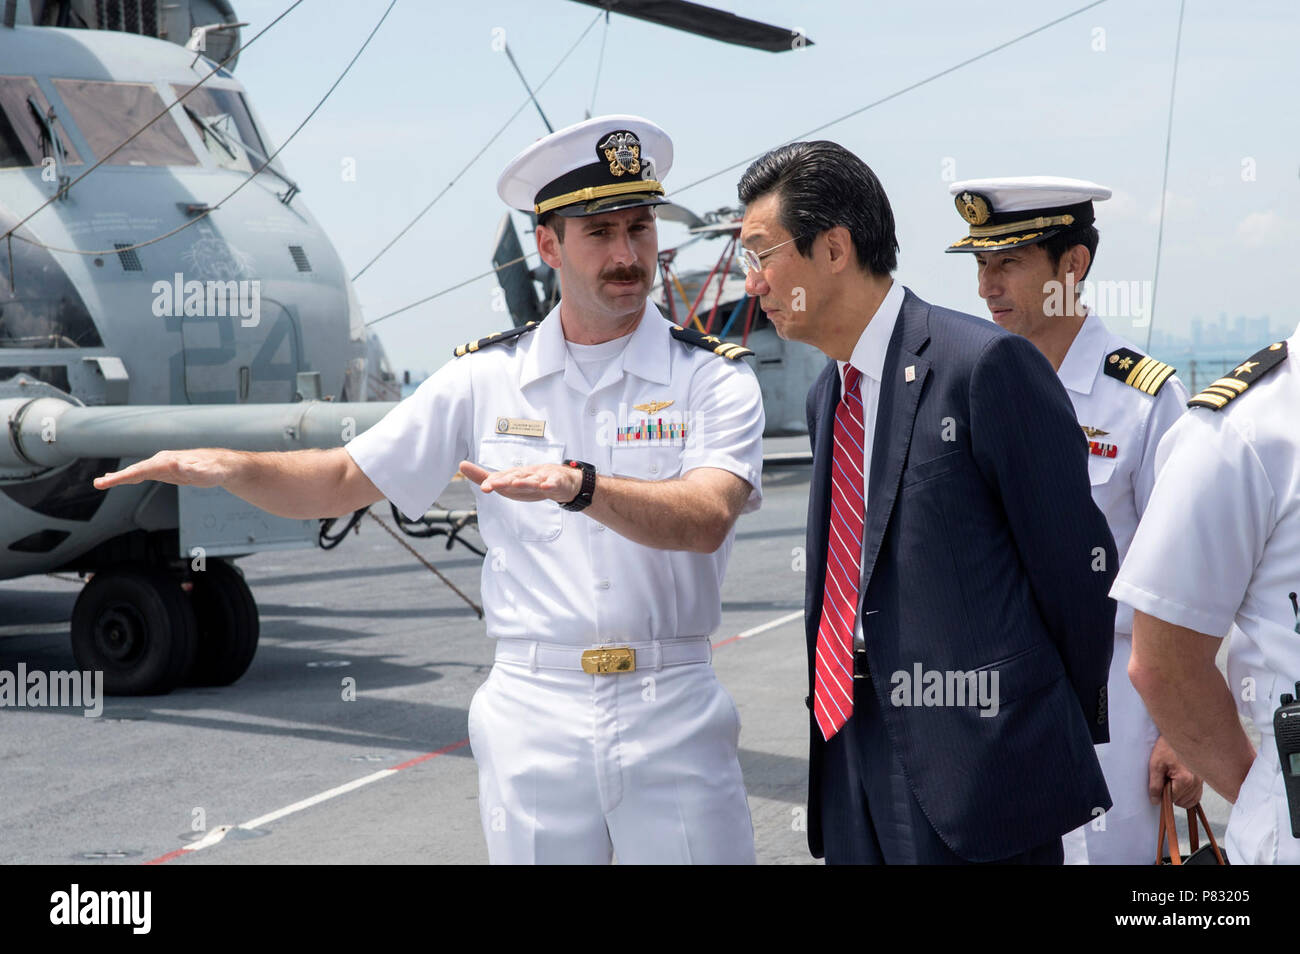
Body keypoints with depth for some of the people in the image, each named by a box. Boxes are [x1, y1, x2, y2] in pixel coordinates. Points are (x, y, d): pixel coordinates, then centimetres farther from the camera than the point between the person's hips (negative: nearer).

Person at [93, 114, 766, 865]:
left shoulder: (714, 378, -2)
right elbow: (343, 482, 9)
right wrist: (228, 466, -9)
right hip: (533, 718, 2)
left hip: (673, 720, -1)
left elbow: (706, 519, -19)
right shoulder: (486, 379, 6)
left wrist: (577, 485, -35)